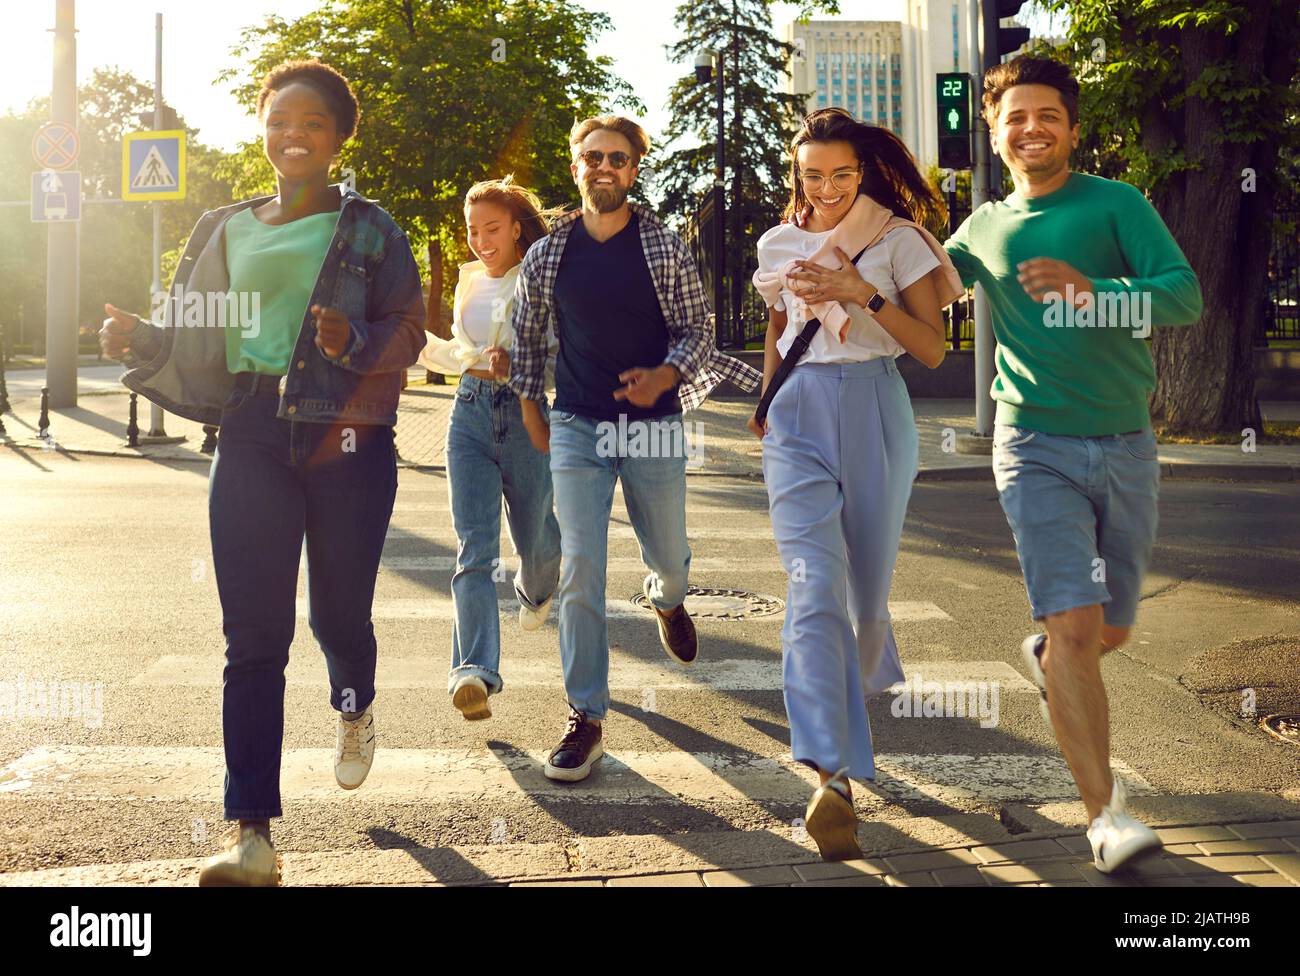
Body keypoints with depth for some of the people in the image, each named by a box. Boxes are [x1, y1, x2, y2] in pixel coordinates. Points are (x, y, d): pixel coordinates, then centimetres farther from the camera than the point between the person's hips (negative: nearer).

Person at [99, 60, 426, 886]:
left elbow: (408, 330, -1)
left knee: (339, 614, 5)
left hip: (349, 444, -2)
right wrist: (140, 341, -4)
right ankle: (252, 833, -2)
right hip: (252, 444, 2)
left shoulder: (368, 227, 5)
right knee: (254, 638, -4)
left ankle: (355, 709, 43)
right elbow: (197, 345, 15)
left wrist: (355, 341, -20)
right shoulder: (227, 230, 15)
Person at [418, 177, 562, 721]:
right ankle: (475, 671, -19)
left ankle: (536, 591, 53)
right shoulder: (469, 282, 13)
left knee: (533, 536, 14)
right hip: (471, 414, 3)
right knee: (474, 547, -10)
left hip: (527, 415, -3)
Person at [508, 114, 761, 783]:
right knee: (579, 571, -9)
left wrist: (664, 375, -17)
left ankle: (666, 600, 55)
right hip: (576, 430, 0)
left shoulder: (665, 248, -1)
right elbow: (526, 337, 13)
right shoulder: (547, 254, 2)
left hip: (654, 426, 0)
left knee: (669, 556, 15)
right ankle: (585, 716, -2)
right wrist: (531, 414, 11)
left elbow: (697, 330, 2)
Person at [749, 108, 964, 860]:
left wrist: (864, 294, -17)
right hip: (800, 415, 1)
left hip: (875, 414, -1)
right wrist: (766, 401, 22)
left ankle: (860, 680, 45)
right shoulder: (778, 244, 10)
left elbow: (932, 350, -8)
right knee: (816, 582, -17)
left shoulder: (897, 240, -1)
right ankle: (834, 775, -26)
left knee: (865, 581, 8)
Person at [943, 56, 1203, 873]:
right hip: (1038, 448, -1)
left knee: (1111, 630, 14)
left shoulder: (1118, 204, 0)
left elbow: (1186, 296, -12)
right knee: (1075, 626, -15)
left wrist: (1088, 290, -27)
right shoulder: (984, 230, 8)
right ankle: (1106, 813, -8)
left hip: (1126, 446, 1)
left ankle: (1045, 661, 50)